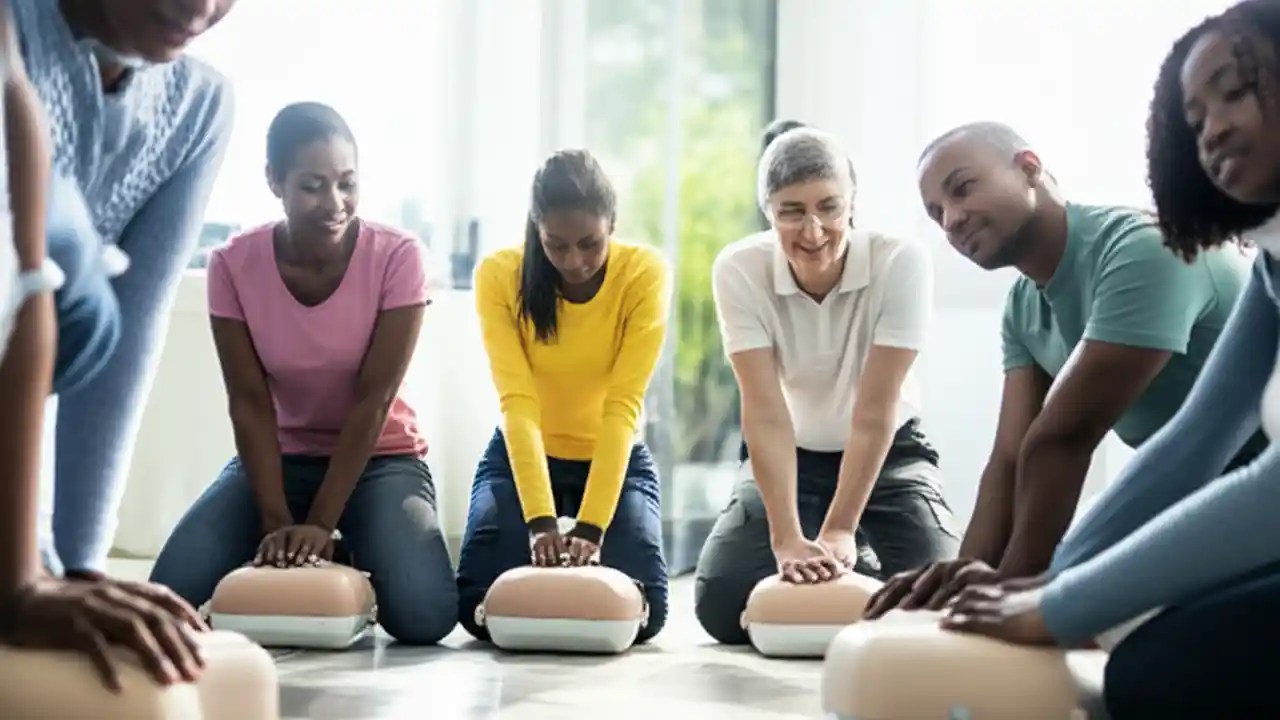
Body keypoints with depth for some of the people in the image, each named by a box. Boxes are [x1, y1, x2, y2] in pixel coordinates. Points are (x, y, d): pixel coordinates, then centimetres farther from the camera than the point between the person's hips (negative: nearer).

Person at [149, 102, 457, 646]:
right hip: (277, 458, 2)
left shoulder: (397, 256, -18)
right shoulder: (234, 264, -14)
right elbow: (249, 404, -14)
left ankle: (352, 577, 9)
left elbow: (373, 401, -19)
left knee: (424, 615, -27)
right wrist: (276, 522, -23)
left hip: (379, 459, -1)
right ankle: (306, 576, 10)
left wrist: (320, 523, -23)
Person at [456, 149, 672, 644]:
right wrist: (540, 519, -38)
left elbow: (623, 407, -25)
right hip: (521, 457, 0)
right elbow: (517, 403, -27)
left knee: (640, 614, -19)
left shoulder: (645, 273, -20)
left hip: (615, 459, 0)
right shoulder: (499, 274, -19)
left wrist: (592, 526, -34)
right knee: (480, 609, -19)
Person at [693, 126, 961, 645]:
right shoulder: (738, 270, -23)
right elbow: (765, 412, -27)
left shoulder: (901, 261, -27)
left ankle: (864, 575, 16)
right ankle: (848, 572, 15)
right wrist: (787, 538, -36)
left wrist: (839, 531, -31)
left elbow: (875, 412, -27)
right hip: (787, 458, 1)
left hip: (889, 453, -1)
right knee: (720, 604, -16)